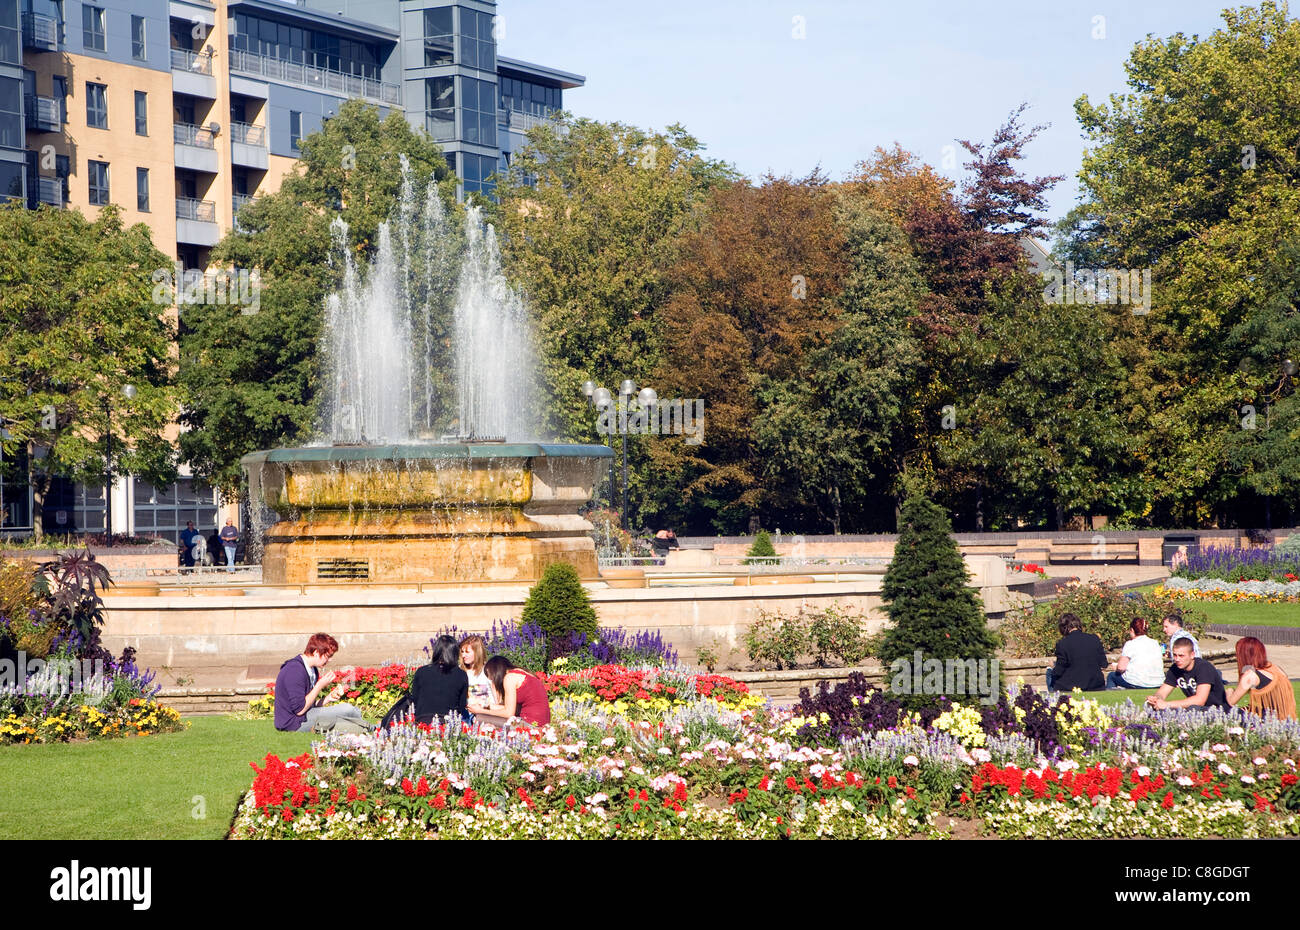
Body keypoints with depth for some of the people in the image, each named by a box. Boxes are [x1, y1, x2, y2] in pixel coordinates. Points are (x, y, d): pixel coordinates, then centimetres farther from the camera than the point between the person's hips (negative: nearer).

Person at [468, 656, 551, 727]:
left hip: (531, 723, -10)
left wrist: (481, 711, 3)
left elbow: (509, 713, -9)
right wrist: (491, 706, 25)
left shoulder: (509, 677, -6)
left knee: (479, 717, -9)